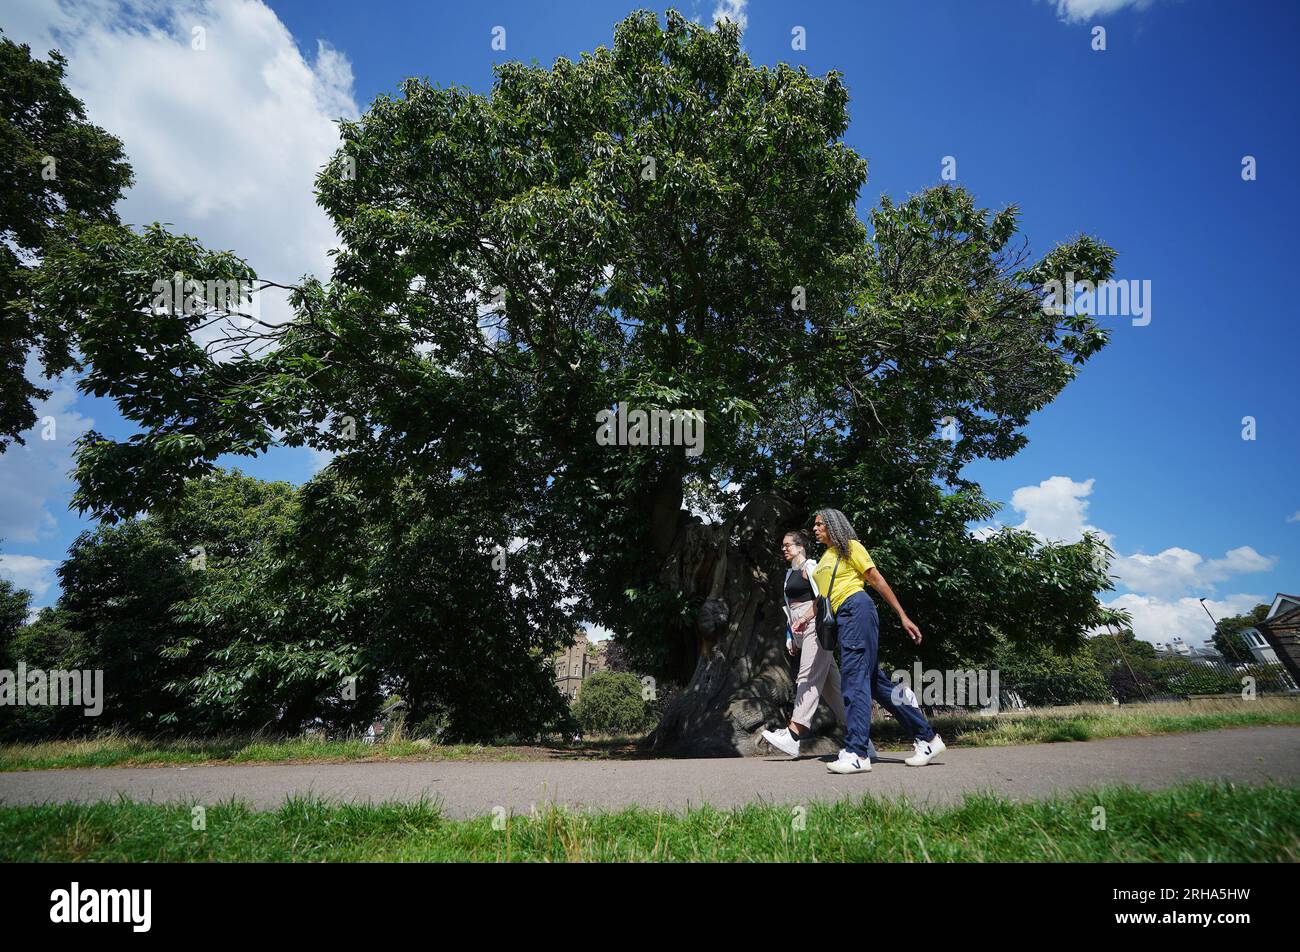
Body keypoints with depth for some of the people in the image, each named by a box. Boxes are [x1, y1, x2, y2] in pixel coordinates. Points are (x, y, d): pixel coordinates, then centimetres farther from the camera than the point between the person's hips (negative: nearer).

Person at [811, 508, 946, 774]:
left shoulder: (850, 546, 4)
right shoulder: (824, 558, 26)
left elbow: (877, 579, 0)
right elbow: (823, 597, 26)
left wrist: (903, 616, -4)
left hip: (857, 608, -8)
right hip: (843, 617, 8)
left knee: (854, 676, -15)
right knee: (875, 681, 8)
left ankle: (857, 753, -18)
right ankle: (927, 737, 16)